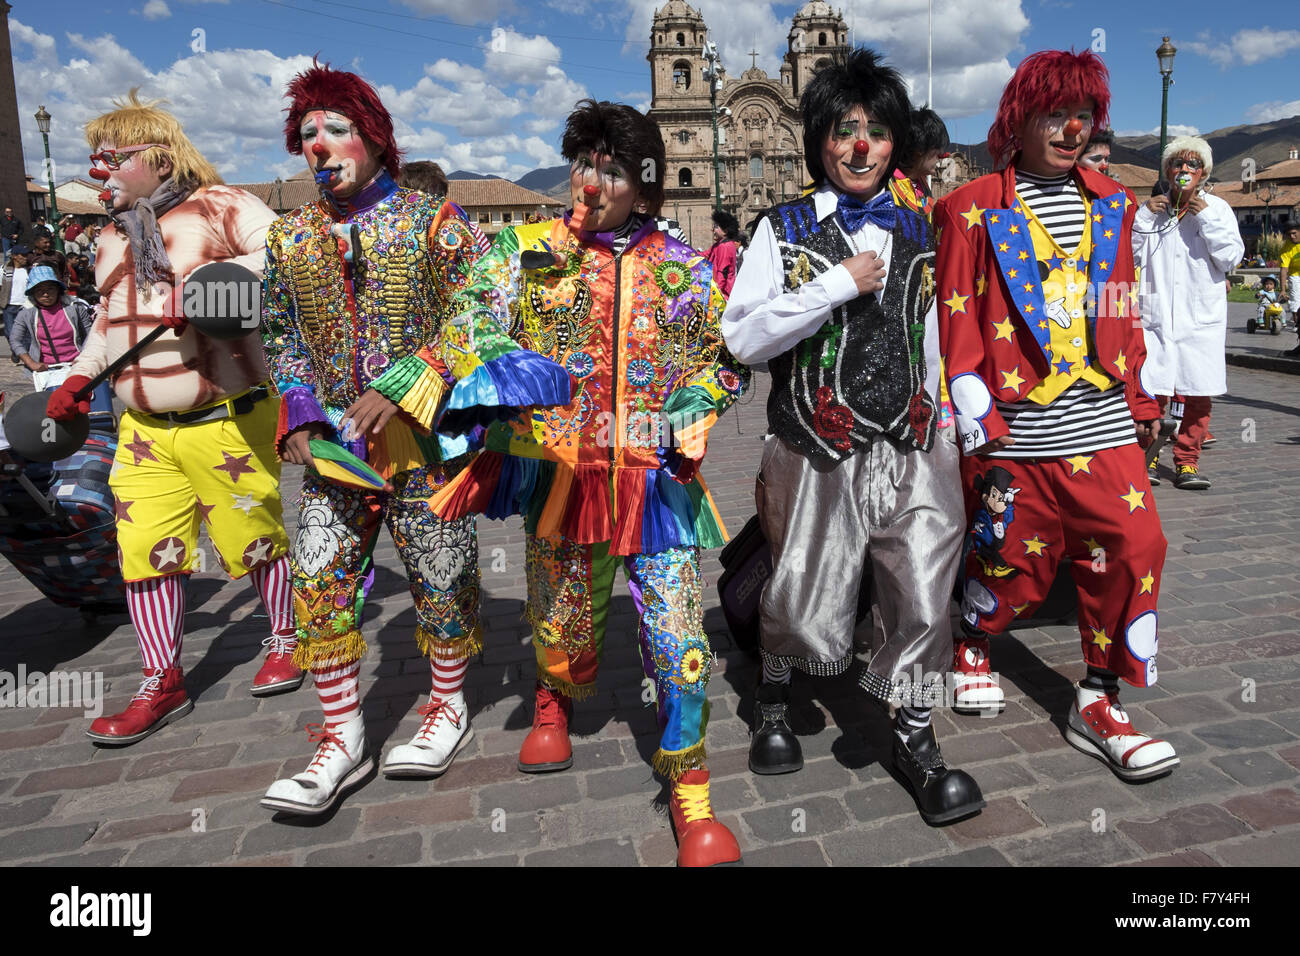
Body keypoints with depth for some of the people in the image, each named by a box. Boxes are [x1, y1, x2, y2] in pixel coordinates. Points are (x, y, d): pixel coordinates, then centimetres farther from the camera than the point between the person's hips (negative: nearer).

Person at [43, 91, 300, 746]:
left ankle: (286, 640, 29)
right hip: (143, 430, 7)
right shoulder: (113, 238, 19)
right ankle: (163, 685, 17)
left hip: (225, 422, -6)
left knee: (254, 539, 5)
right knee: (144, 550, 4)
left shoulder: (219, 207, -4)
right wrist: (80, 377, 18)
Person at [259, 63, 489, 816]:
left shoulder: (432, 221, -4)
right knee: (320, 580, 1)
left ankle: (449, 709, 29)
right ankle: (343, 740, 15)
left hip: (423, 438, -4)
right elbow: (280, 333, 16)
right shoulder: (291, 236, 10)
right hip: (333, 443, 4)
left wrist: (400, 388, -18)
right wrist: (300, 415, 1)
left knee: (440, 575, 6)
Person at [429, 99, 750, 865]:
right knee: (563, 628, 16)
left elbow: (728, 356, 15)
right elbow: (471, 324, 4)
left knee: (678, 639, -5)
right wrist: (496, 370, -17)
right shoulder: (531, 252, 3)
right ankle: (556, 704, 52)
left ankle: (691, 795, 13)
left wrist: (693, 412, -2)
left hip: (654, 480, 0)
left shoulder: (682, 269, 5)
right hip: (558, 475, 1)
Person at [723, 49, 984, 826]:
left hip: (909, 453, 3)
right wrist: (837, 285, -14)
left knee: (925, 600, 1)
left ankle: (915, 739, 22)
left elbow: (931, 346, 17)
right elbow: (742, 338, -9)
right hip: (818, 456, -3)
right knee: (803, 602, 9)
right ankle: (775, 701, 39)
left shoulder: (916, 234, 12)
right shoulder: (785, 230, 2)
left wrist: (941, 441, 15)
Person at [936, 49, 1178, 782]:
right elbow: (958, 324, -6)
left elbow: (1123, 311, 17)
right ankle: (972, 645, 37)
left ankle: (1100, 702, 14)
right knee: (1016, 561, 5)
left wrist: (1144, 401, 17)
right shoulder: (974, 211, -1)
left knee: (1134, 549, -2)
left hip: (1103, 425, 5)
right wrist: (978, 427, -10)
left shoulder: (1111, 205, 14)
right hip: (1014, 431, -4)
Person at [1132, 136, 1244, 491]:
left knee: (1197, 394, 0)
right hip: (1156, 315, 0)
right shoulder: (1151, 208, 11)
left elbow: (1231, 258, -2)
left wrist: (1205, 217, -7)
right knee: (1151, 392, -6)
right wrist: (1144, 215, -4)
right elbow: (1129, 255, 5)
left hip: (1201, 318, 0)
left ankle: (1187, 461, 12)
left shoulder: (1217, 208, 9)